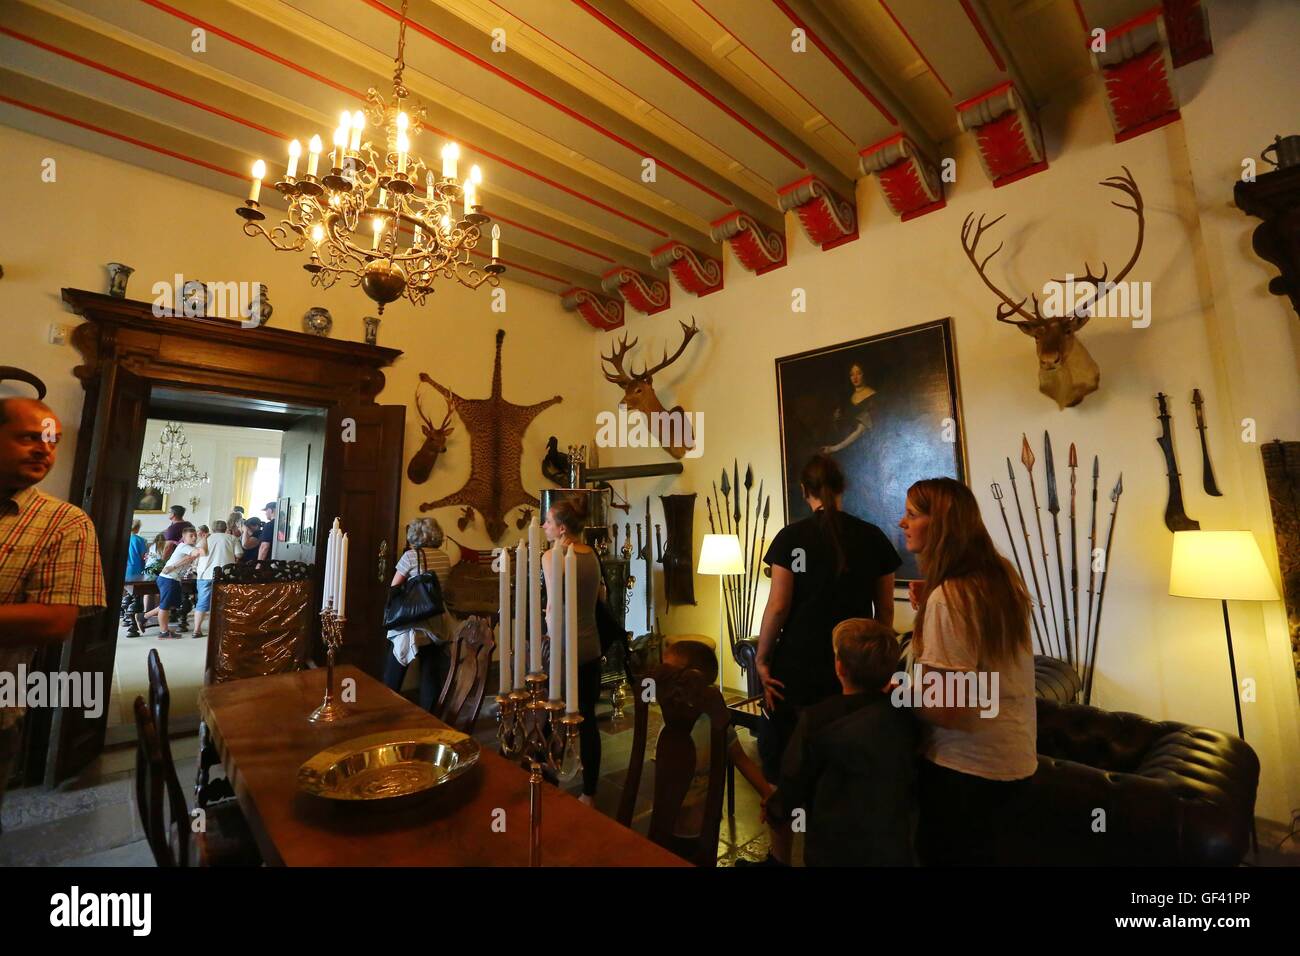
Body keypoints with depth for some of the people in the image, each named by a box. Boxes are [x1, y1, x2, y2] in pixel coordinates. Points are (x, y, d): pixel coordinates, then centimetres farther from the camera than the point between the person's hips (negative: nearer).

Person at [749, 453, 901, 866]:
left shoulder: (791, 536, -8)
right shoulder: (873, 537, 1)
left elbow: (778, 605, -11)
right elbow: (885, 609, 6)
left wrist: (762, 658, -1)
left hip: (797, 667, -2)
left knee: (784, 766, 13)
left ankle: (780, 857, 27)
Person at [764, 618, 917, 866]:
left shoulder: (816, 720, -24)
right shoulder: (905, 716, -12)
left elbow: (794, 784, -13)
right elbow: (913, 785, 4)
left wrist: (773, 809, 5)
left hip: (834, 851, -3)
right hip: (894, 849, 4)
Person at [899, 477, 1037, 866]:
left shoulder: (948, 596, -27)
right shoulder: (1001, 576, 0)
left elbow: (949, 710, -27)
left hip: (968, 765, -8)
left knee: (945, 855, 12)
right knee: (980, 851, 26)